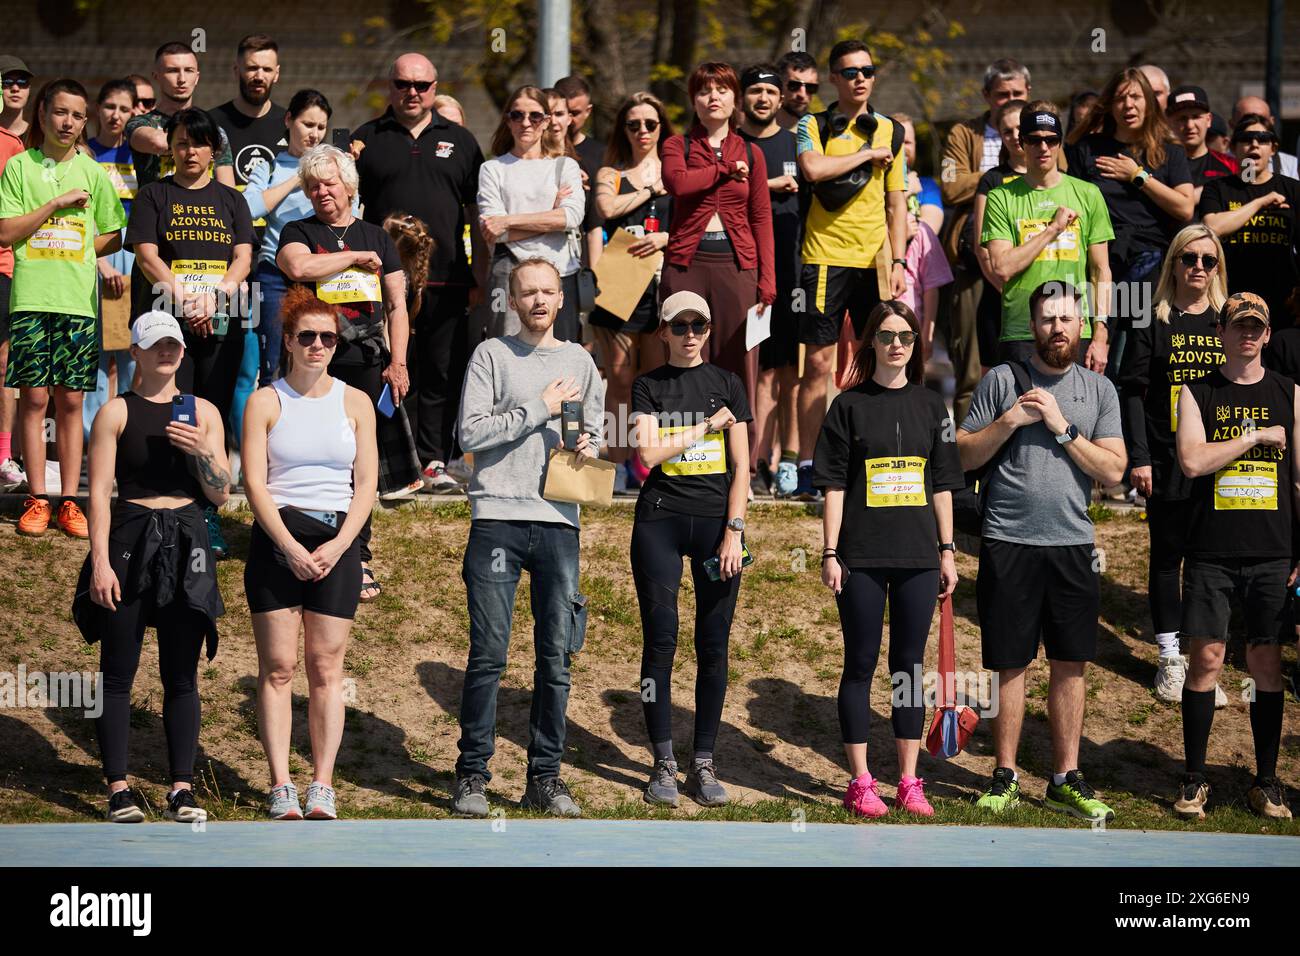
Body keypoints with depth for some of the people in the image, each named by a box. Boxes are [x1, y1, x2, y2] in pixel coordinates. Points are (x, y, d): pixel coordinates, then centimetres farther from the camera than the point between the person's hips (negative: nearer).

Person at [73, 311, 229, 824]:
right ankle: (118, 788, 4)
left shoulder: (203, 412, 10)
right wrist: (100, 561, -12)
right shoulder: (116, 412, 1)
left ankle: (182, 788, 8)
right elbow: (100, 491, -3)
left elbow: (221, 494, 7)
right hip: (129, 543, -2)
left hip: (187, 545, 2)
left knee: (182, 675, 4)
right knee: (118, 672, 0)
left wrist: (200, 450, -11)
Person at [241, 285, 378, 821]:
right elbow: (254, 482, -3)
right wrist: (290, 547, -14)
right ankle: (281, 788, -3)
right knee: (278, 666, -3)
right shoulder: (266, 402, 4)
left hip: (337, 540, 1)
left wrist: (337, 546, -8)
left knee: (327, 668, -1)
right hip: (276, 537, -1)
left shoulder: (355, 403, 9)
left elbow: (366, 484, 6)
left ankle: (323, 787, 0)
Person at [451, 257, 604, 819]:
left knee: (557, 656, 3)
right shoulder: (492, 356, 4)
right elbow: (471, 432, -7)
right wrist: (540, 407, -9)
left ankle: (545, 777, 9)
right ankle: (472, 776, 3)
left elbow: (593, 434, 21)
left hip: (558, 522, 4)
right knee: (488, 654, -4)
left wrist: (588, 448, -2)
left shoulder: (579, 362, 16)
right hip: (497, 519, -3)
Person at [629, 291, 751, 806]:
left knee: (713, 645, 0)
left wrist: (733, 531, -5)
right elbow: (648, 453, -7)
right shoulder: (648, 386, 7)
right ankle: (664, 764, 2)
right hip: (660, 518, -1)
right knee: (660, 642, -3)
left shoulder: (727, 383, 9)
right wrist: (707, 426, -4)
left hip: (716, 518, 1)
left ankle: (704, 763, 6)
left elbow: (741, 466, 5)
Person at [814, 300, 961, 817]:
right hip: (862, 556, -3)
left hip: (917, 556, 3)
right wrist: (830, 553, -7)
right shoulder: (850, 405, 1)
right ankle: (860, 783, 6)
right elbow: (834, 485, -1)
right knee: (861, 665, 2)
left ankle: (909, 782, 11)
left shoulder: (930, 406, 9)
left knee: (910, 665, 6)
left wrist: (947, 550, 7)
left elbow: (942, 485, 12)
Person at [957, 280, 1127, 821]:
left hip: (1073, 545, 2)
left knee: (1070, 664, 4)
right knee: (1011, 664, 2)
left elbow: (1113, 471, 0)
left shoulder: (1099, 390, 8)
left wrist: (1061, 426, -8)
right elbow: (963, 457, 3)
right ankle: (1005, 778, 11)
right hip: (1009, 545, -2)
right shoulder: (1002, 381, 4)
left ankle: (1065, 781, 12)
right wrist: (1012, 420, -9)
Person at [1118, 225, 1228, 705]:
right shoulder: (1153, 323, 0)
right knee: (1167, 557, 6)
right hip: (1167, 463, -2)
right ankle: (1170, 660, 15)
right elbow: (1133, 391, -2)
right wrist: (1138, 457, -9)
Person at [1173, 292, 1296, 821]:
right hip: (1212, 552, -1)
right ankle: (1194, 779, 6)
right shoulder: (1198, 393, 6)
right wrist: (1256, 435, -9)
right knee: (1207, 659, -3)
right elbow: (1192, 459, -10)